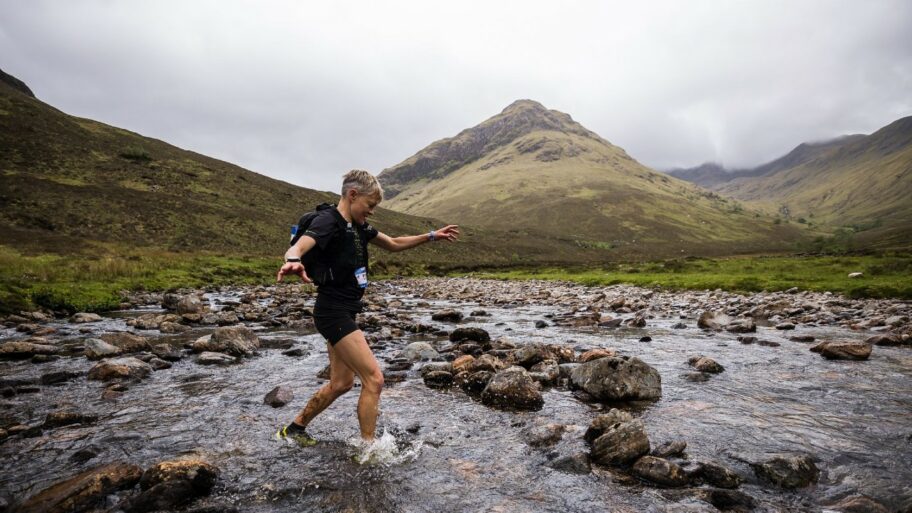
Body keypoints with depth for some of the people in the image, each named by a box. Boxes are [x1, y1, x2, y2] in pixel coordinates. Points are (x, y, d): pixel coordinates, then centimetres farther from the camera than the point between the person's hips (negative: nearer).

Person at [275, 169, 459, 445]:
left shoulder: (358, 226, 11)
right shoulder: (328, 221, -16)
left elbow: (393, 244, 23)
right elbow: (296, 248, -34)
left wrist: (431, 236, 19)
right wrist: (293, 262, -58)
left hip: (344, 313, 10)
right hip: (333, 312, -10)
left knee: (341, 383, 18)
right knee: (373, 379, -10)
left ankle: (294, 428, 35)